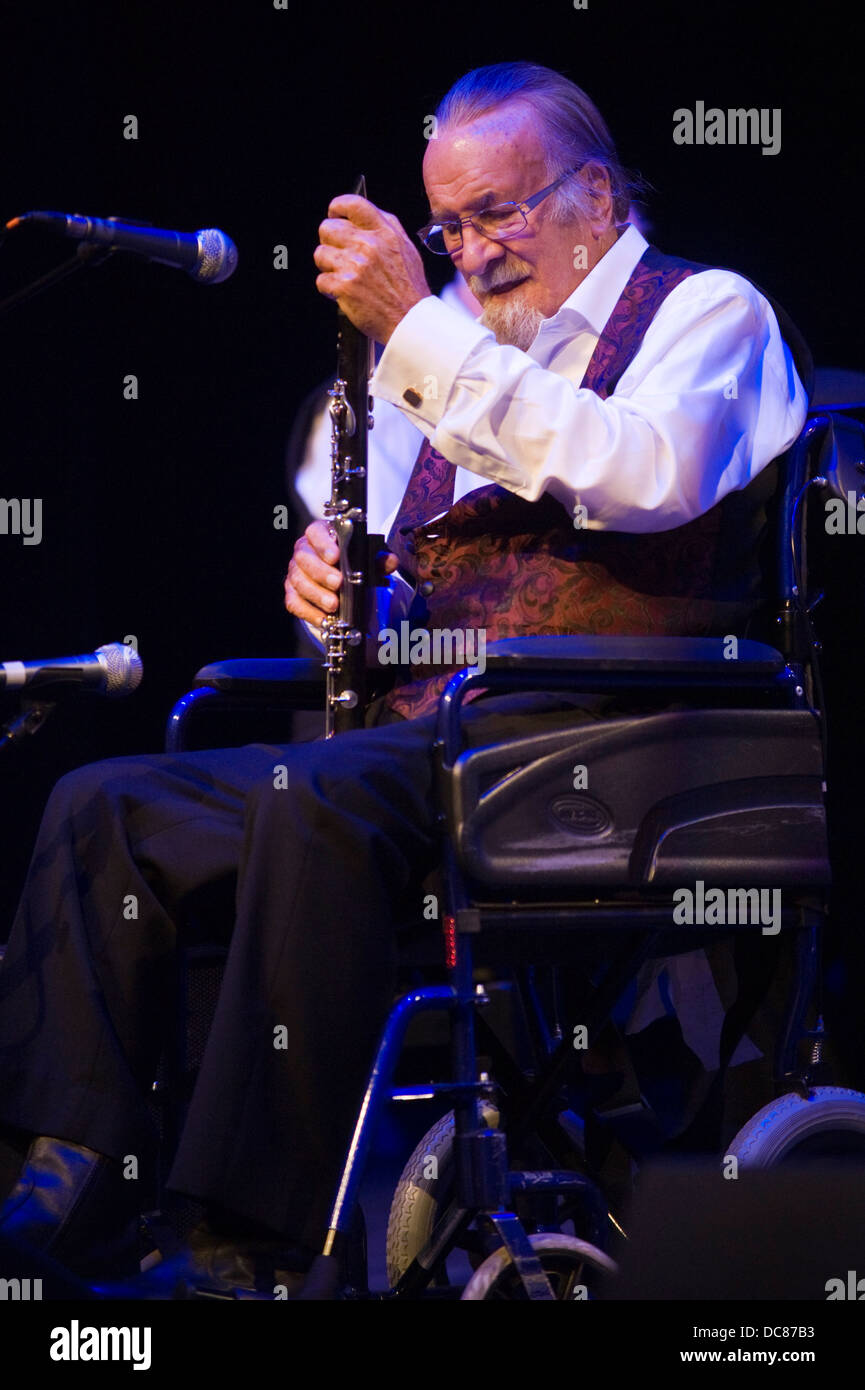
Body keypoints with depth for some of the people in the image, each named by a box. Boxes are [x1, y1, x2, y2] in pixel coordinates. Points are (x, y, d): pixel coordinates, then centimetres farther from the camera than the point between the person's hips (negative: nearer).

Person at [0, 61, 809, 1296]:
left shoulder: (707, 312, 3)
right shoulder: (472, 362, 25)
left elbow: (648, 477, -20)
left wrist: (420, 325, -17)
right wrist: (335, 578, 4)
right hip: (420, 739, 8)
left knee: (316, 801, -34)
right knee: (104, 804, -5)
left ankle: (263, 1241, -34)